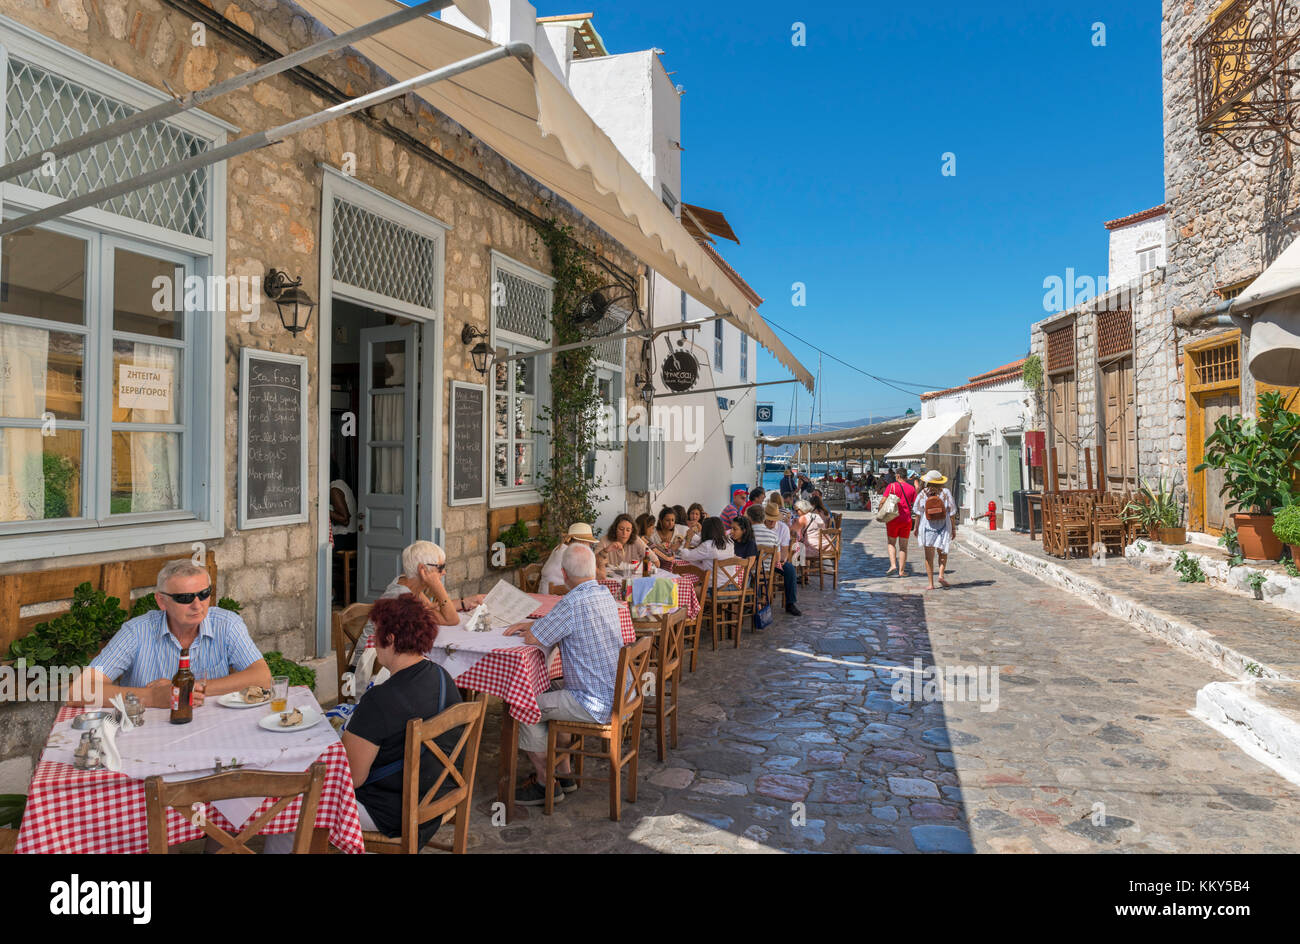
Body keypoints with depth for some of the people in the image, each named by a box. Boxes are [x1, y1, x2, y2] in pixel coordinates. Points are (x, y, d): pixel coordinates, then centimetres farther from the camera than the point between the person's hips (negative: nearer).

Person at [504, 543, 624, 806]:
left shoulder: (573, 602, -24)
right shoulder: (605, 594, 6)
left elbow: (533, 639, -16)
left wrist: (531, 630, 6)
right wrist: (532, 624, 17)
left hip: (595, 705, -9)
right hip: (614, 693, 9)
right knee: (549, 696, 26)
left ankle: (546, 783, 14)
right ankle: (563, 774, 31)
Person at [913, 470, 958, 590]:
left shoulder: (922, 495, -5)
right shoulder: (946, 493, -4)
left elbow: (918, 514, -4)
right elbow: (952, 513, -3)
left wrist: (916, 528, 7)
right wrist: (953, 529, 5)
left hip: (927, 529, 0)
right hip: (943, 529, 0)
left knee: (929, 557, 6)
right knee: (943, 553, 18)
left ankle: (931, 583, 6)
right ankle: (941, 575, -2)